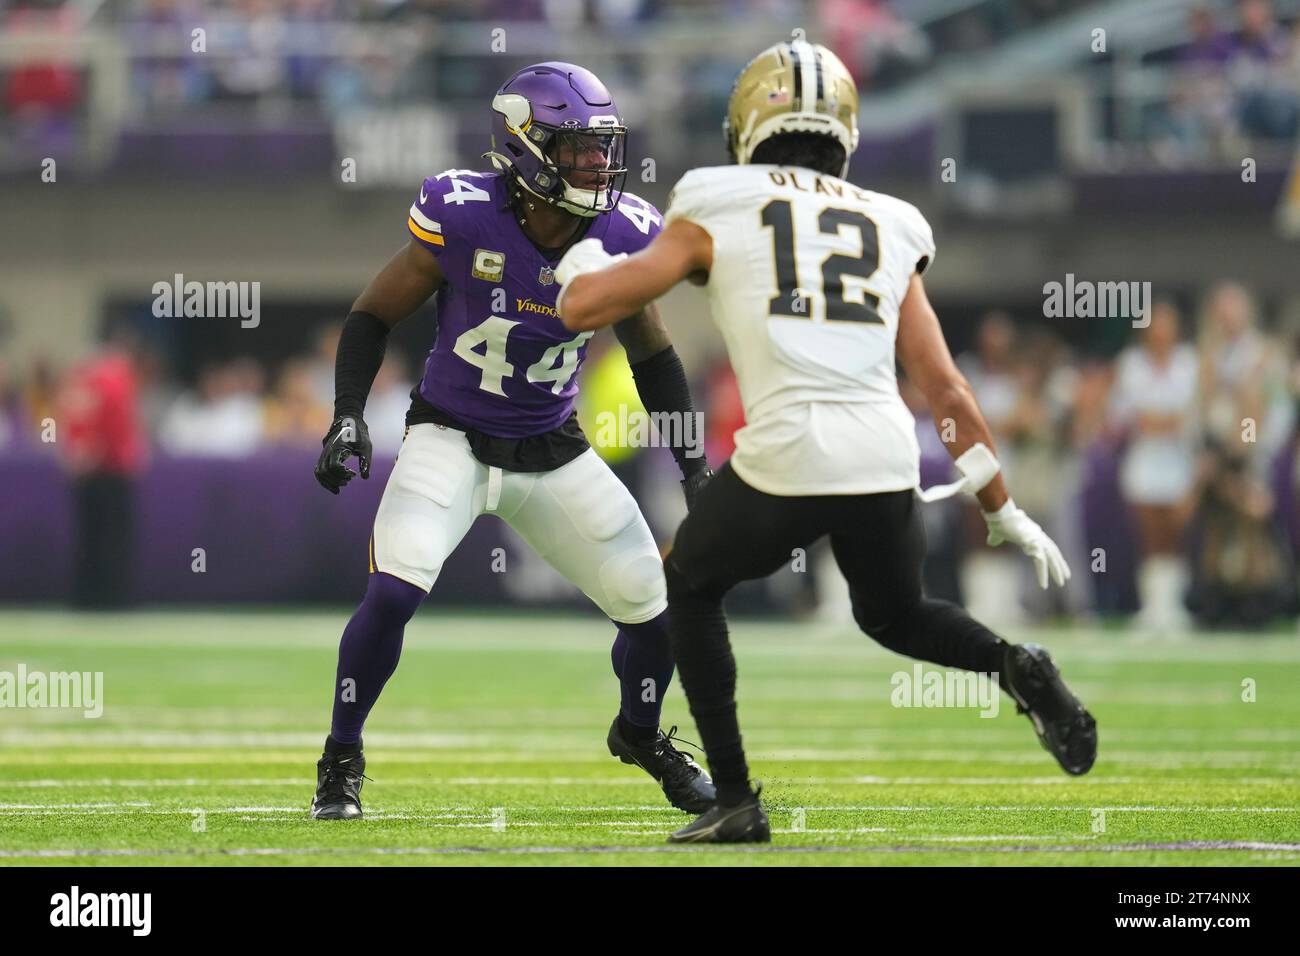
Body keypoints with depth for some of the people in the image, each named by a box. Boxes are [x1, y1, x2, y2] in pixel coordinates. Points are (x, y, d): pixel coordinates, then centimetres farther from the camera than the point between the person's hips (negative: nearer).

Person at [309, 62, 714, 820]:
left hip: (554, 451, 3)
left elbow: (654, 357, 7)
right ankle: (342, 760, -3)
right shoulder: (463, 217, -20)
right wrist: (349, 416, -19)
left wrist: (696, 467, 5)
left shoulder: (623, 236, -10)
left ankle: (641, 734, 35)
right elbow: (375, 315, -7)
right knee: (395, 589, -25)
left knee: (657, 608, 1)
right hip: (451, 437, -3)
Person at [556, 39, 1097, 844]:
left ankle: (736, 801, 16)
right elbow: (946, 390, 18)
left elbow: (583, 308, 11)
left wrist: (583, 266, 35)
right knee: (895, 614, 31)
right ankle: (1016, 667, 0)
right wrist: (1004, 512, 24)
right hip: (886, 461, 3)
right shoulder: (889, 230, 20)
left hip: (784, 459, -3)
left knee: (692, 590, 25)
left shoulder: (717, 212, 10)